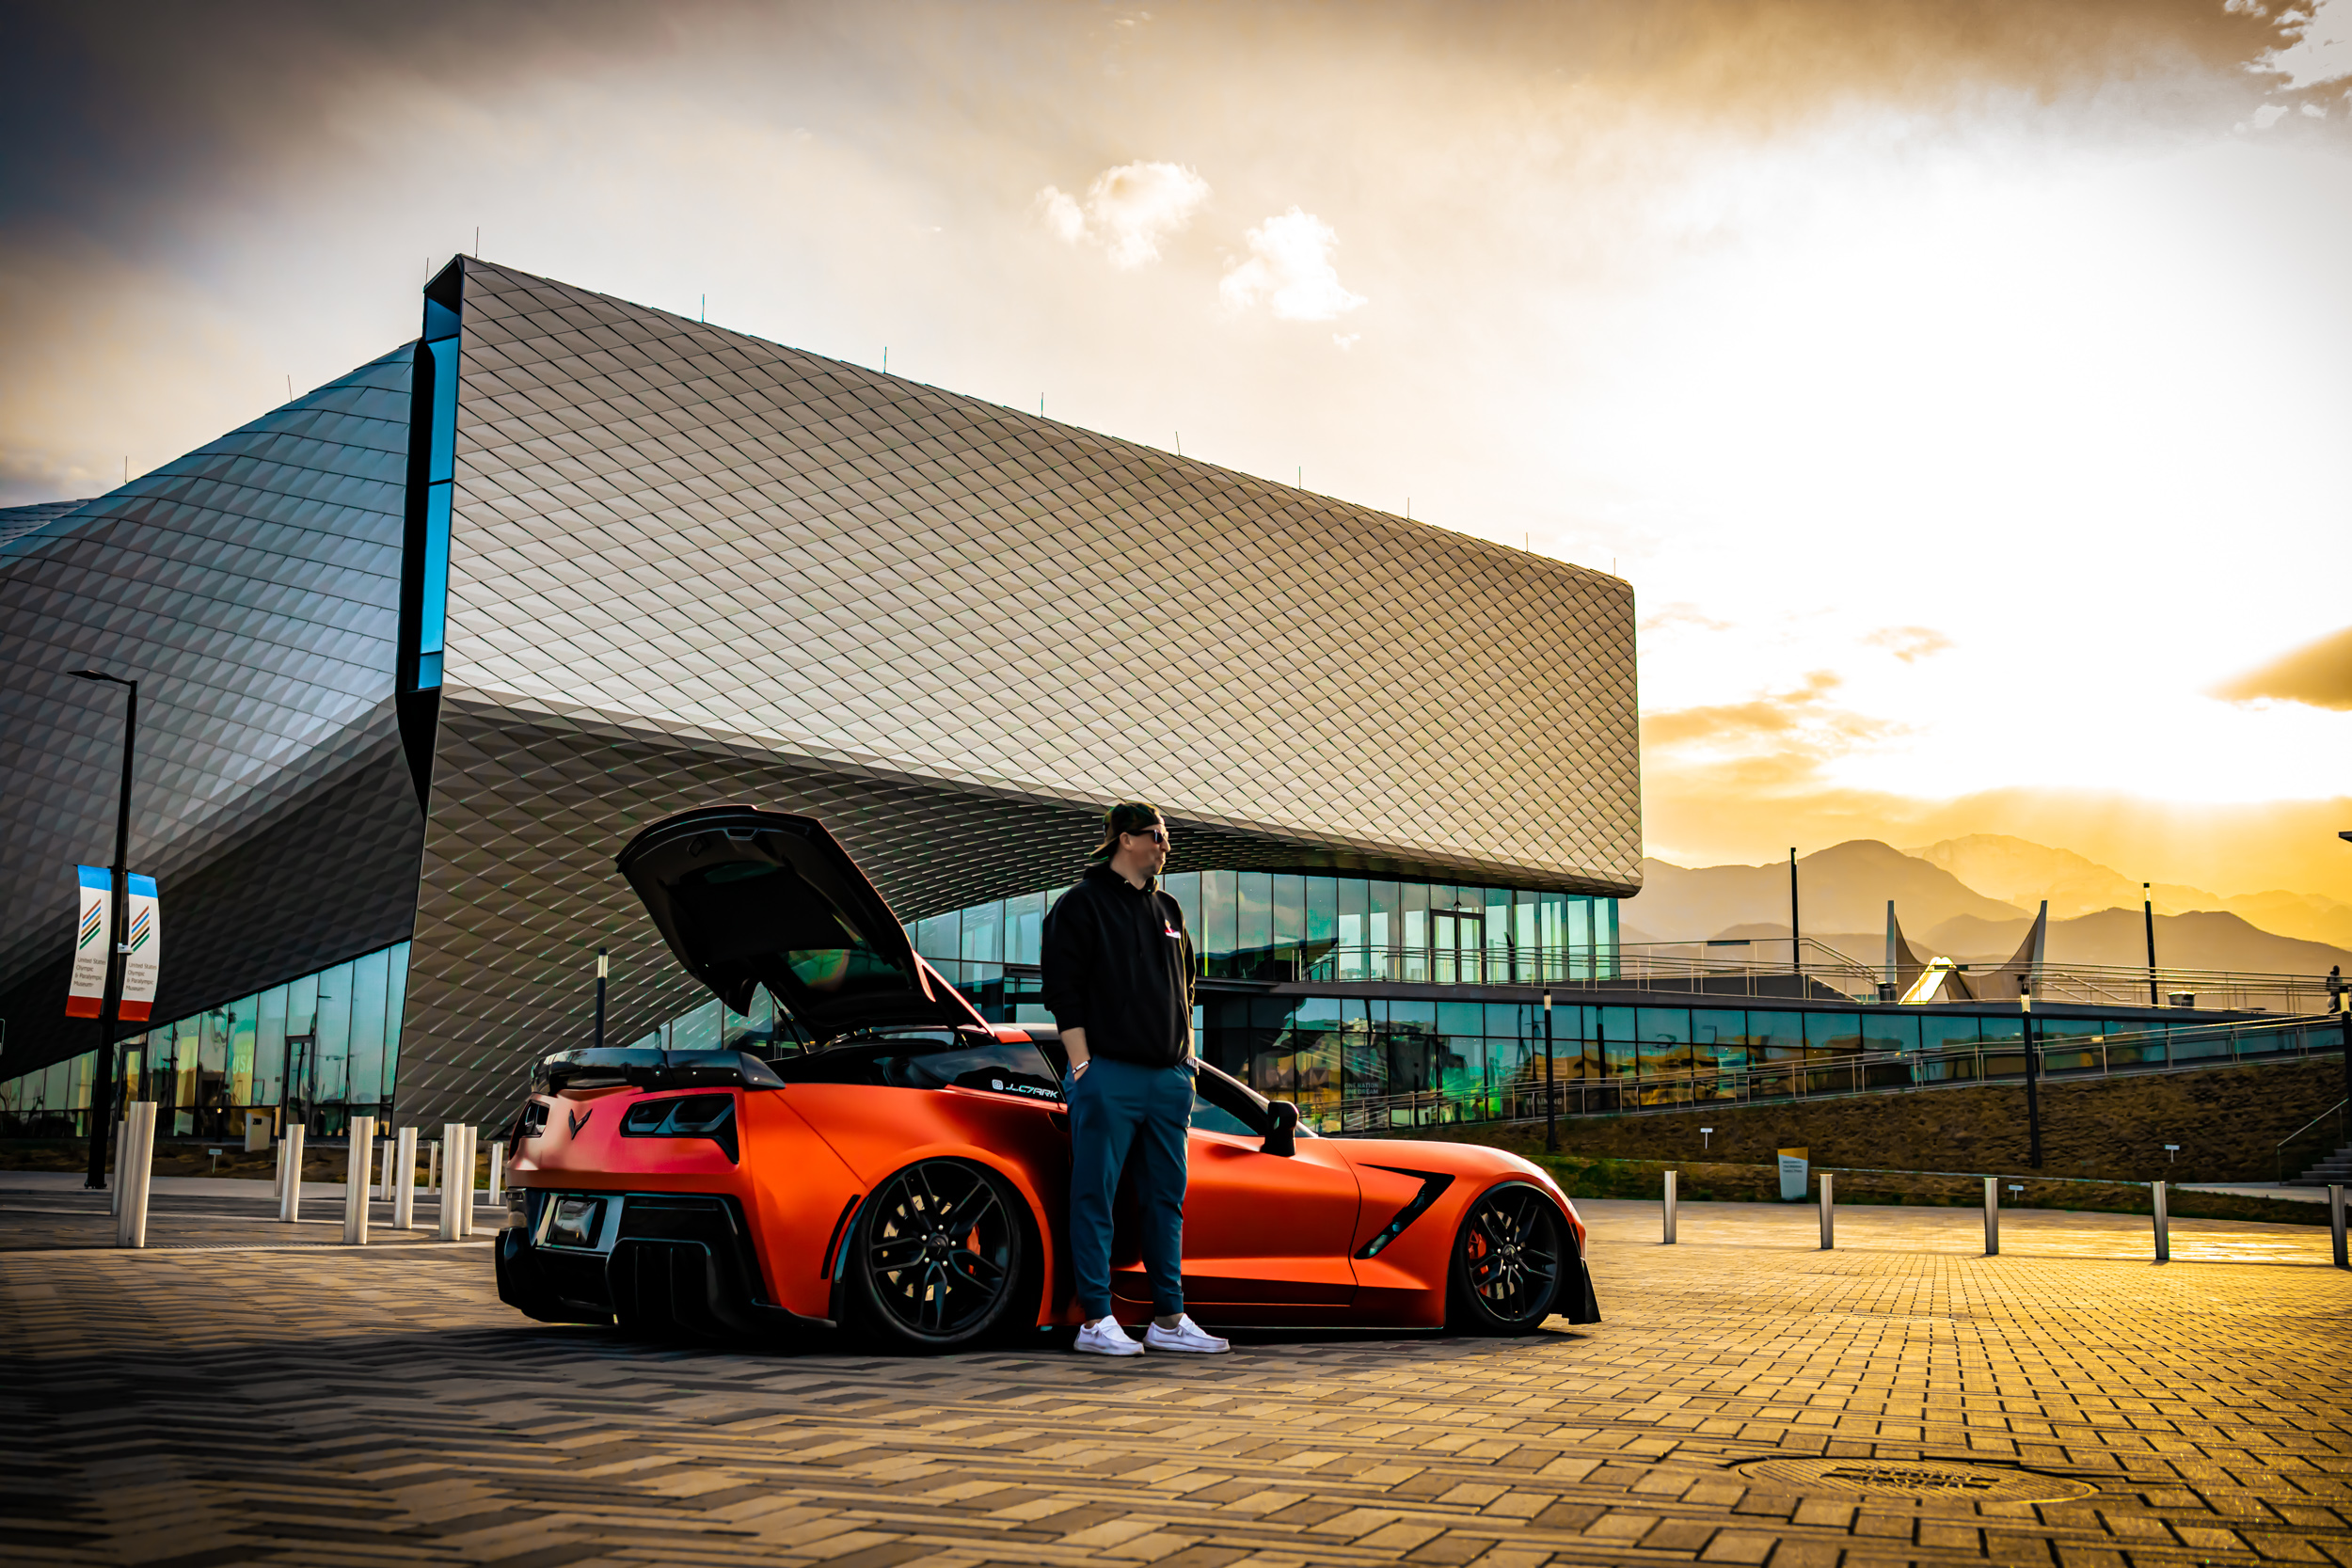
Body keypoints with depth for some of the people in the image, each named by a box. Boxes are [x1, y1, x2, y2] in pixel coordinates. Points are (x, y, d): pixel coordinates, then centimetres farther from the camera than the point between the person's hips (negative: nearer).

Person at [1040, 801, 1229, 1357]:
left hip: (1167, 1080, 7)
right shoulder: (1080, 905, -1)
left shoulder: (1168, 910, 19)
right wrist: (1084, 1066, -12)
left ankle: (1169, 1320, 15)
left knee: (1167, 1198, 8)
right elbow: (1064, 992, -7)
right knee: (1095, 1196, -2)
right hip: (1110, 1076, -7)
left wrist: (1188, 1063, 16)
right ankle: (1095, 1321, 3)